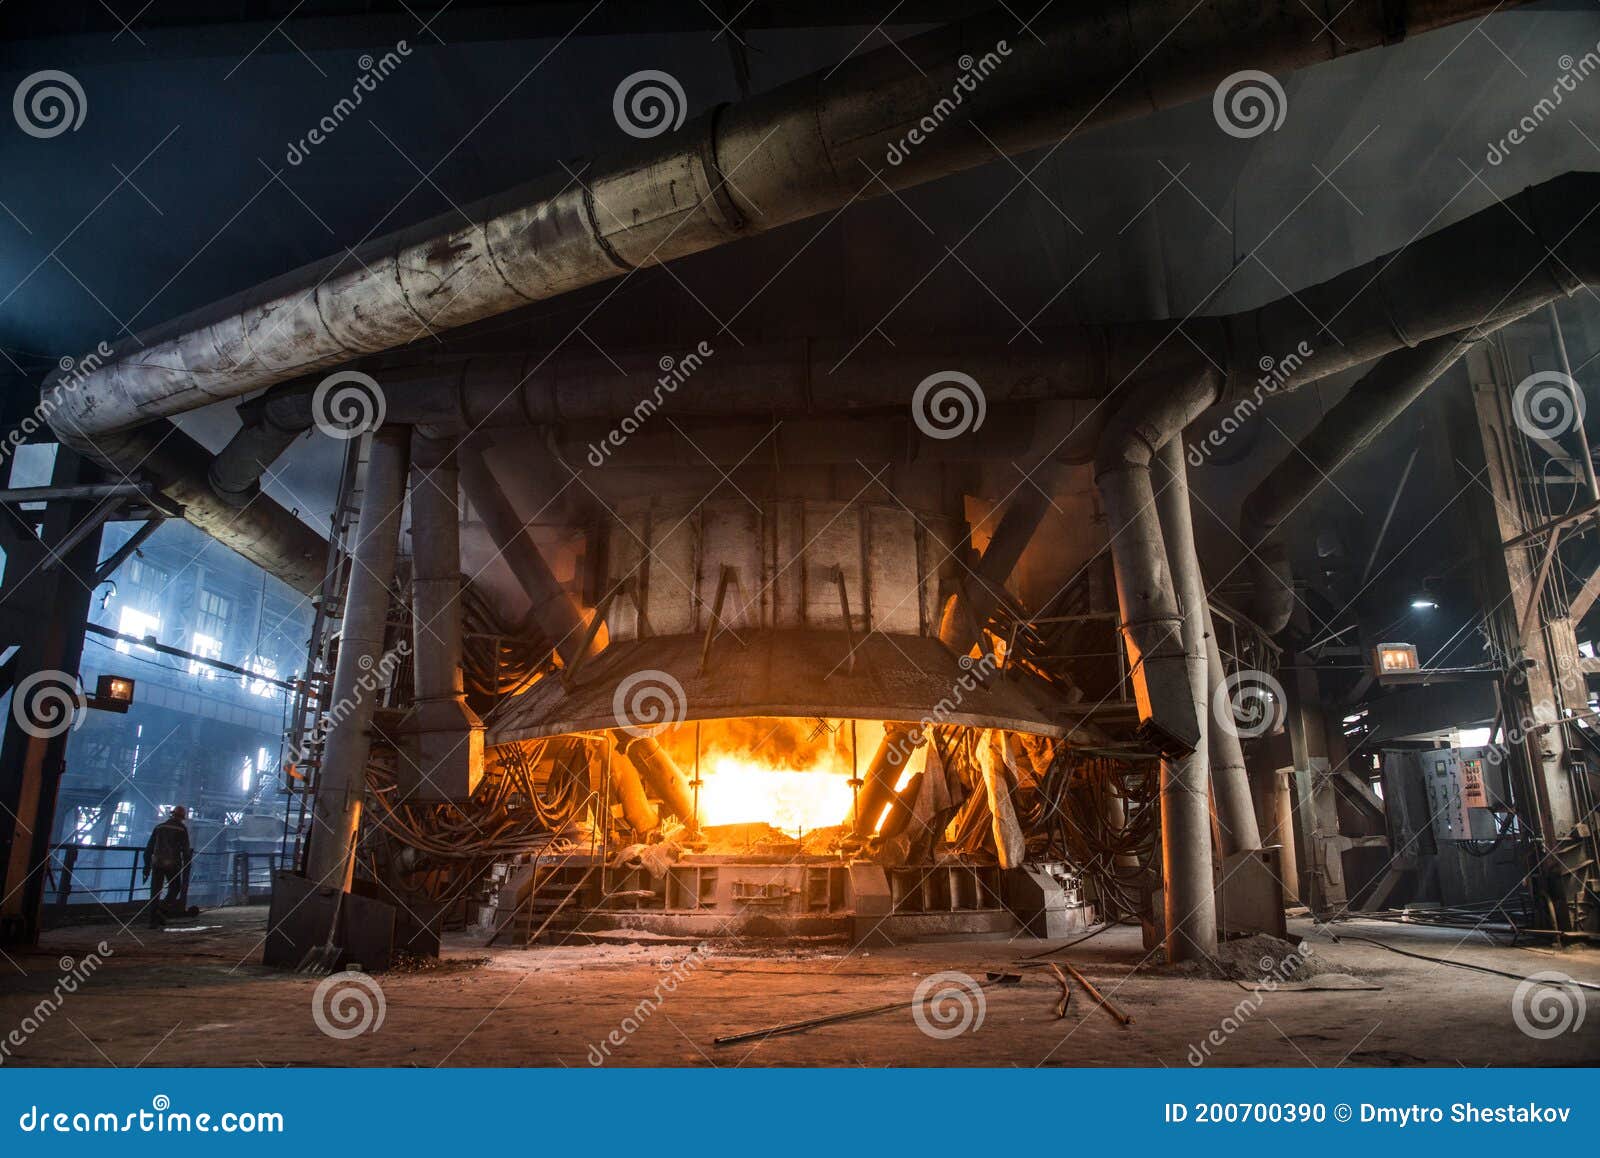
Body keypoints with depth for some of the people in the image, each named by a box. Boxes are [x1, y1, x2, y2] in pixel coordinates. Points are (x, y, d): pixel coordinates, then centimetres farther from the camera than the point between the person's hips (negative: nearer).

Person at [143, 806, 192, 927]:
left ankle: (153, 921, 5)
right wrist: (186, 869, 2)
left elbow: (149, 848, 12)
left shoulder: (159, 827, 12)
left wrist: (147, 866, 16)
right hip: (172, 864, -3)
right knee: (175, 887, 14)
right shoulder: (182, 828, 0)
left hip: (157, 863, 3)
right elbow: (185, 850, -3)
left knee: (155, 892, 8)